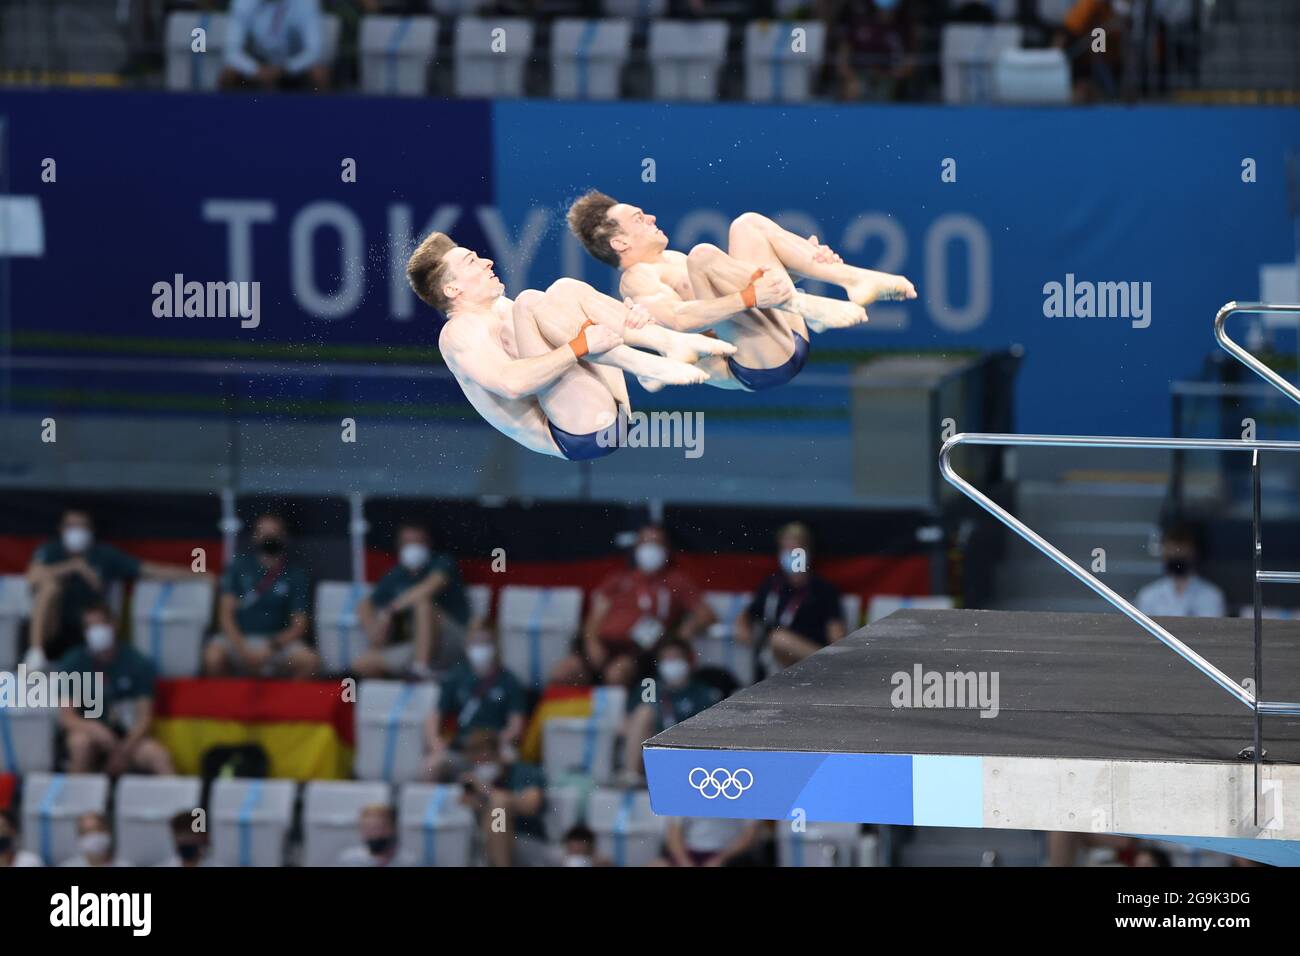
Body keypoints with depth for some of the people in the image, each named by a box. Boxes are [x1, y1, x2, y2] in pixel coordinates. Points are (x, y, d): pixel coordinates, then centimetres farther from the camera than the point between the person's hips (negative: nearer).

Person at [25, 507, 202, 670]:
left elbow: (152, 570, 3)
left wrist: (199, 575, -4)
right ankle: (36, 654, -30)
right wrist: (76, 566, -18)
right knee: (51, 584, -27)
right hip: (50, 634, -1)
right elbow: (34, 576, -19)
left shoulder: (105, 555, 5)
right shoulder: (50, 550, 2)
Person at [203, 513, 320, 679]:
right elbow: (226, 615, -2)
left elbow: (298, 625, 0)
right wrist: (244, 649, -17)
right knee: (213, 656, -33)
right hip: (238, 639, -1)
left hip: (278, 641, 1)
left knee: (309, 660, -29)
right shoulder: (239, 566, 3)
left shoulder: (295, 573, 3)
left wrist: (271, 647, -17)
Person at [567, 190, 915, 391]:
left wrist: (801, 257, 14)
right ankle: (812, 308, -28)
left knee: (746, 224, 13)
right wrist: (750, 298, -32)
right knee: (703, 254, -24)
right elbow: (678, 318, -21)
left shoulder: (670, 260, 29)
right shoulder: (636, 279, -1)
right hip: (760, 364, -10)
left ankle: (854, 278, -5)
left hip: (787, 336, 10)